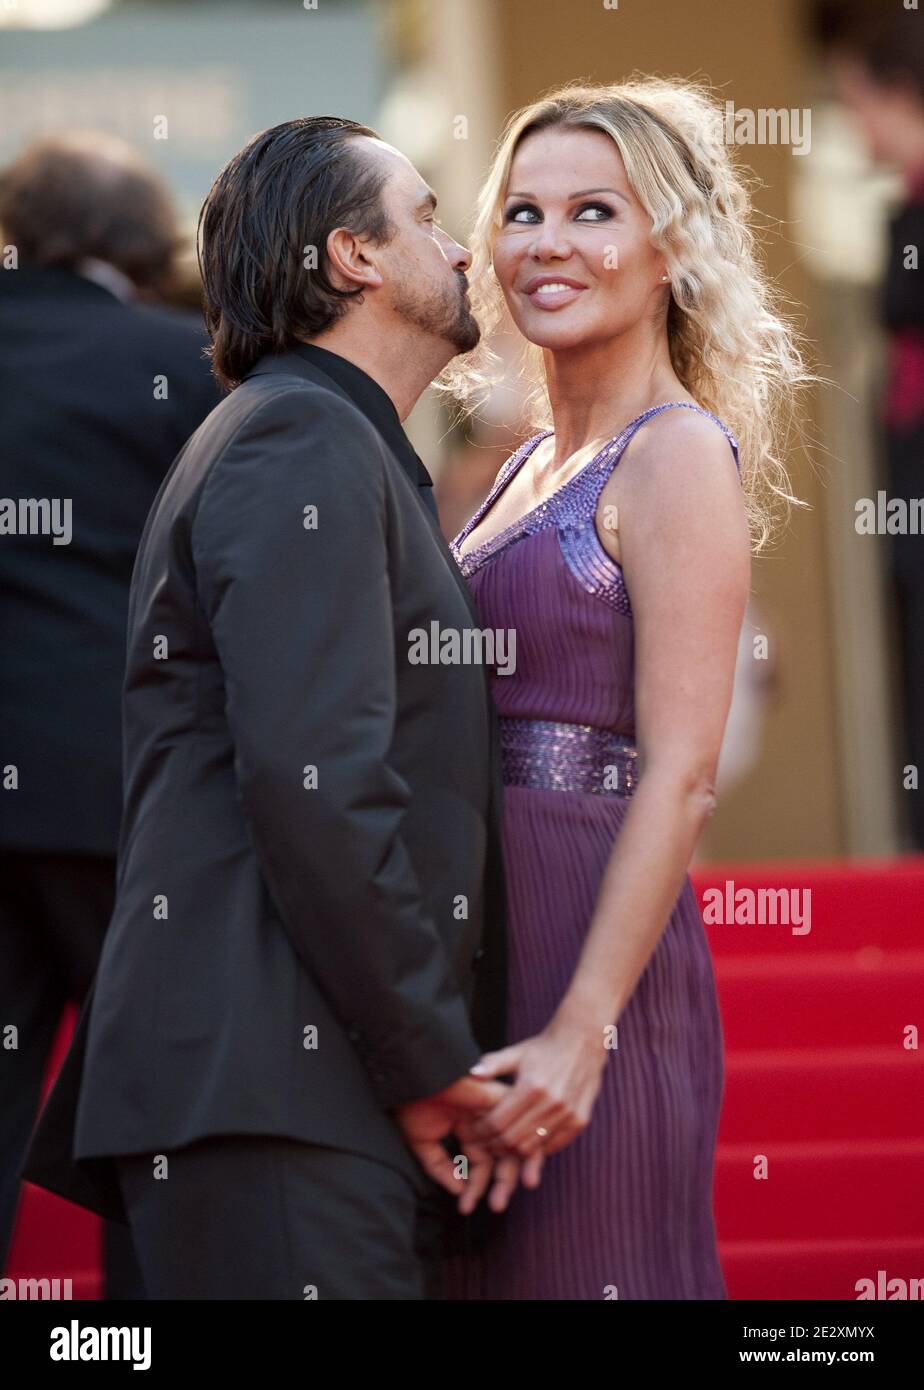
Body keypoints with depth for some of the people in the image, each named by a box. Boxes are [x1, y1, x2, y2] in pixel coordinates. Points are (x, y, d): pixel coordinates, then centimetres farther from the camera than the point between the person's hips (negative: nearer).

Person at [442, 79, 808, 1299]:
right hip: (481, 935, 8)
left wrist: (584, 1029, -23)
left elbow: (680, 774, -16)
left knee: (580, 1272, -7)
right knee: (482, 1272, 10)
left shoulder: (679, 456, -9)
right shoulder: (532, 468, 16)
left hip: (591, 940, -8)